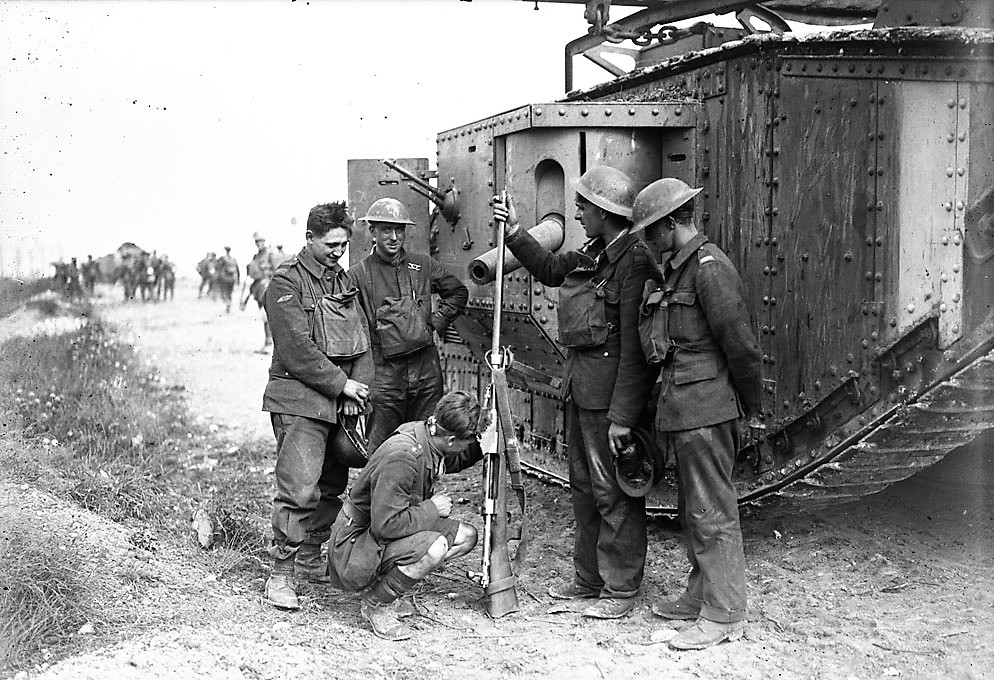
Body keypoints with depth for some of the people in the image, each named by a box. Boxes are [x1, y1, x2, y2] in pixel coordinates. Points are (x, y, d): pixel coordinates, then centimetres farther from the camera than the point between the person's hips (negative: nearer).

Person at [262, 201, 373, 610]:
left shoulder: (346, 281, 17)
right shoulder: (287, 282, -7)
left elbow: (361, 338, 13)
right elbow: (296, 349, -14)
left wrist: (358, 385, -2)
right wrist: (341, 383, -13)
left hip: (339, 404, 8)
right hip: (299, 400, -8)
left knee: (332, 486, 13)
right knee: (299, 489, -14)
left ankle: (310, 560, 27)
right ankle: (281, 575, -6)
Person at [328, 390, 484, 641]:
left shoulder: (424, 433, -3)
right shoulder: (401, 456, -30)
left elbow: (452, 462, 23)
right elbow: (385, 525, -31)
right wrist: (431, 509, -19)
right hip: (355, 547, -10)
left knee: (466, 536, 3)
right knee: (434, 547, -32)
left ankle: (386, 589, 9)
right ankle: (375, 604, -8)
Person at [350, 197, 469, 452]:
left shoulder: (424, 266, 8)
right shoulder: (359, 275, -2)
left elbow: (458, 292, 21)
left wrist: (437, 322, 8)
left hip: (426, 367, 4)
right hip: (384, 372, -3)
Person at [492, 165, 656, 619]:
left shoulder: (635, 261, -18)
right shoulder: (592, 253, 10)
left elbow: (635, 347, -21)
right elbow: (550, 269, 32)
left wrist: (622, 415, -22)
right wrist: (515, 233, 21)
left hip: (610, 388, -10)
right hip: (579, 383, 10)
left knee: (614, 490, -1)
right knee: (584, 484, 17)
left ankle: (622, 589, 11)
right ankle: (589, 576, 31)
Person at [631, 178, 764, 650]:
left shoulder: (709, 267, -15)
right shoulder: (674, 270, 15)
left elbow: (741, 345, -16)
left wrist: (752, 410, -8)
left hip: (705, 409, -10)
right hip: (680, 407, 10)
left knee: (712, 513, -3)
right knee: (691, 509, 18)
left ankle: (724, 616, 4)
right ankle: (700, 596, 30)